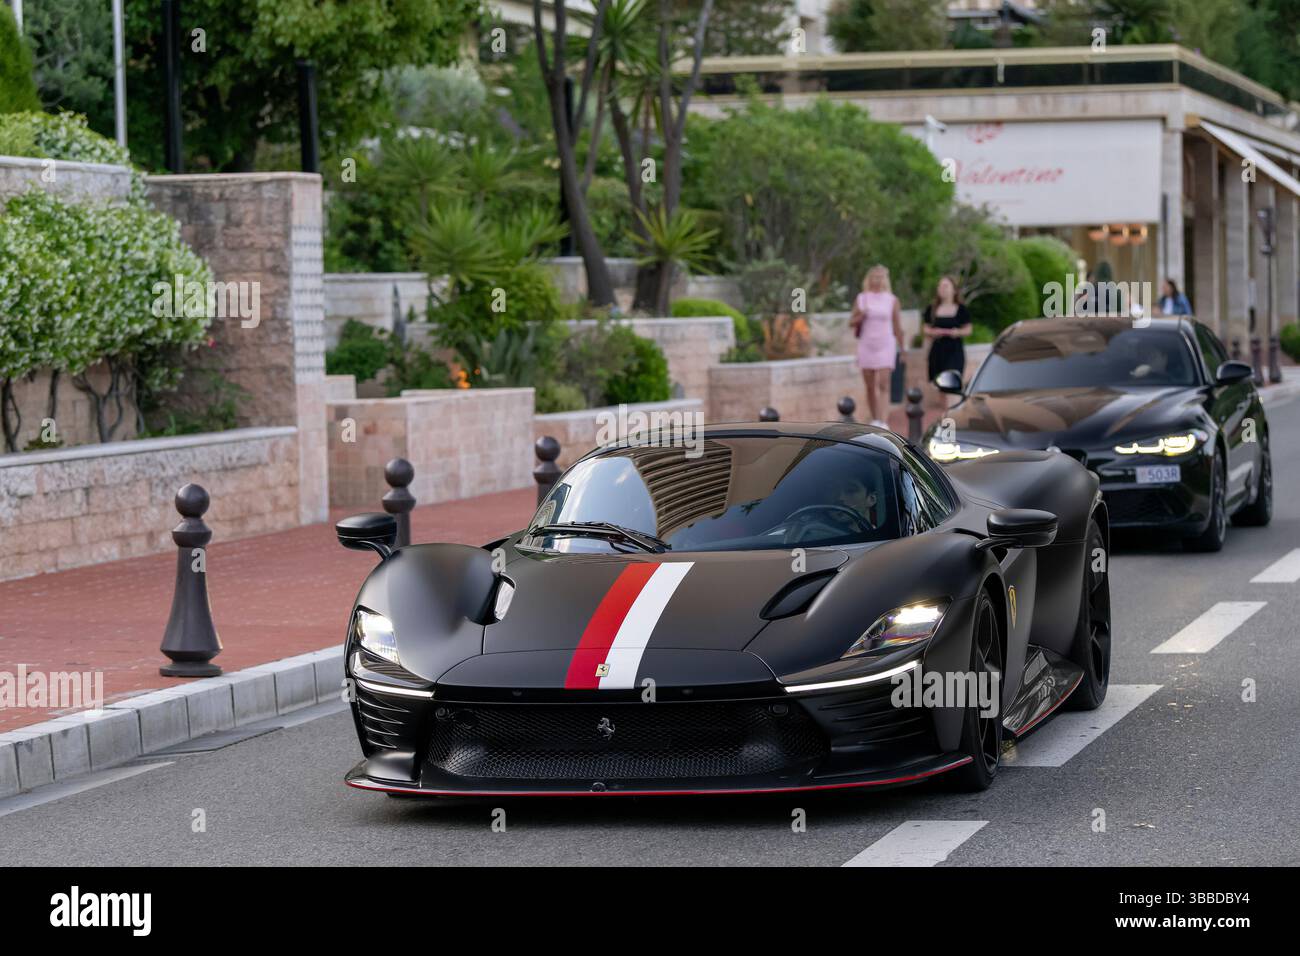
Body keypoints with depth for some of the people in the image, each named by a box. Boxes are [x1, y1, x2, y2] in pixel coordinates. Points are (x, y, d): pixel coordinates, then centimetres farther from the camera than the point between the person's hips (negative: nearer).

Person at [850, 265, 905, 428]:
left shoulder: (892, 300, 5)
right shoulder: (861, 299, 7)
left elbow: (897, 327, 8)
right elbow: (851, 322, 10)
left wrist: (901, 349, 9)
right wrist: (860, 316, -12)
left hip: (886, 345, -2)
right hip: (866, 345, 2)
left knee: (883, 384, -14)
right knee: (870, 387, 5)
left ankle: (881, 421, -20)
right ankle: (874, 420, 14)